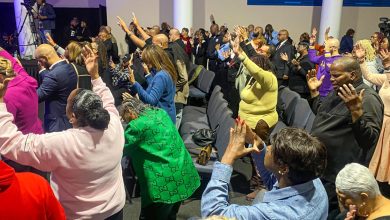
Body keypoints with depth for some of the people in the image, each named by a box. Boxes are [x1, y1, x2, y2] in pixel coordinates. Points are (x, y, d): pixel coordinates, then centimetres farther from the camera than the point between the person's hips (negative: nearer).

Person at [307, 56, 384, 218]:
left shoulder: (367, 98, -19)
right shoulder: (338, 91, 9)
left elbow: (370, 139, -28)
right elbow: (321, 113, 24)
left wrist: (356, 110, -40)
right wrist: (314, 90, 12)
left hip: (337, 175, -9)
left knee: (326, 213, 6)